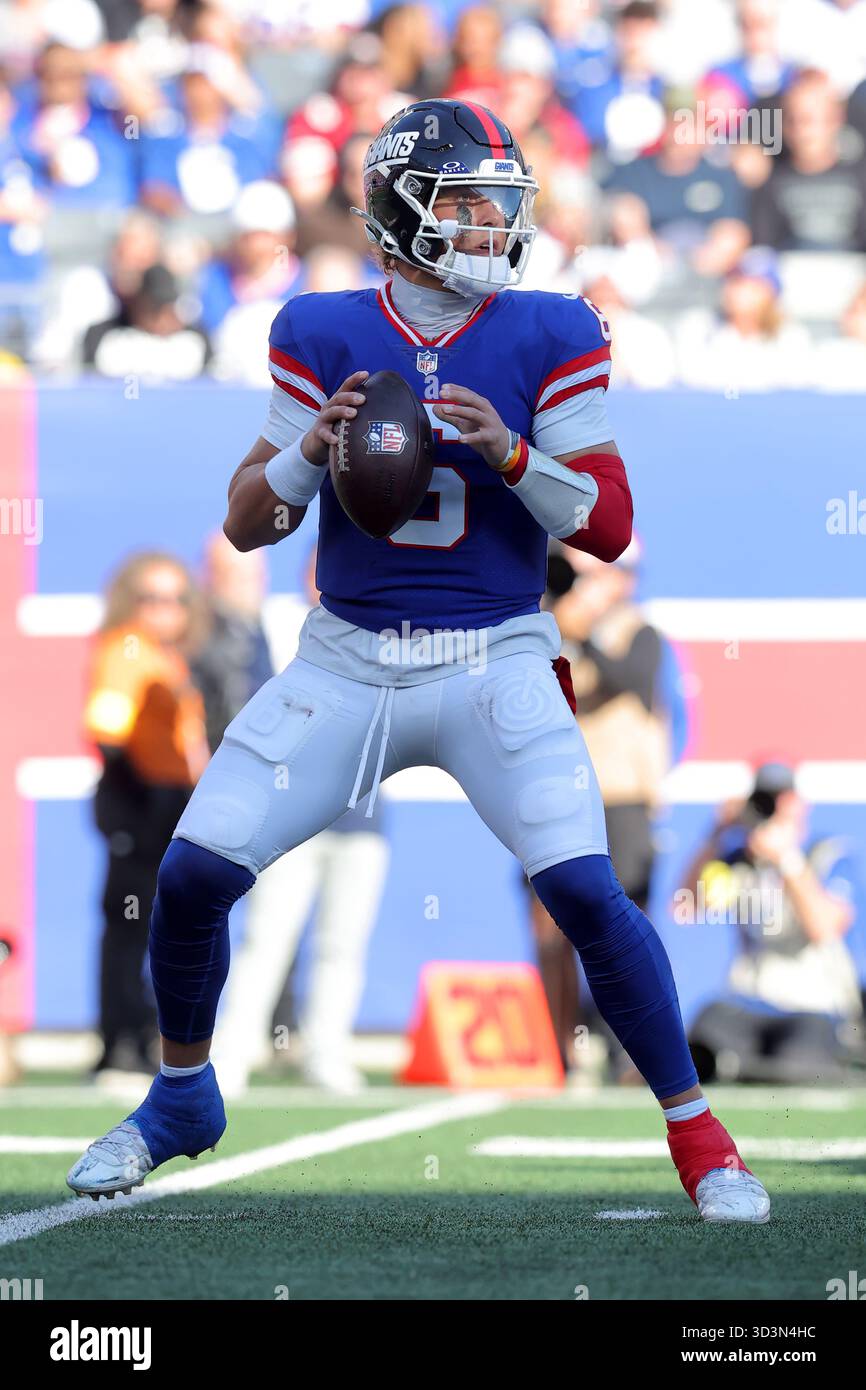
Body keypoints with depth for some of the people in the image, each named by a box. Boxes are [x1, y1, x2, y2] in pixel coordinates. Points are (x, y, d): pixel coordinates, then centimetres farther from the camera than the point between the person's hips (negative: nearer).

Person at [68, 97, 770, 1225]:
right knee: (193, 871, -5)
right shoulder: (322, 334, 1)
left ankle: (696, 1132, -2)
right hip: (346, 664, 2)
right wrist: (313, 447, -16)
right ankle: (182, 1099, 21)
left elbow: (609, 528, -5)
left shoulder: (549, 336, -3)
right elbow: (247, 523, 3)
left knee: (585, 892, -18)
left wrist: (509, 452, -21)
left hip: (496, 665, -2)